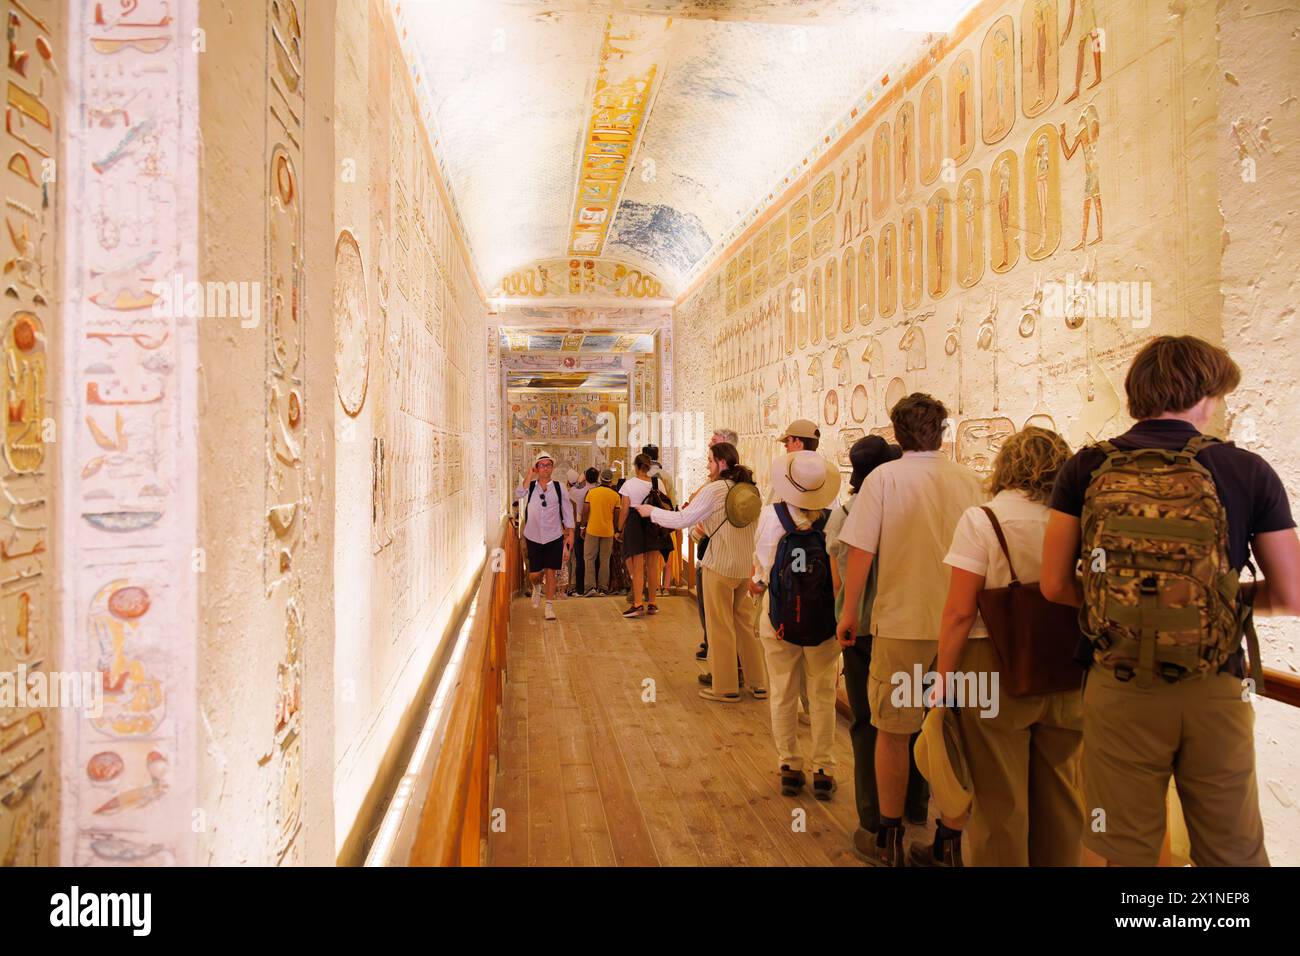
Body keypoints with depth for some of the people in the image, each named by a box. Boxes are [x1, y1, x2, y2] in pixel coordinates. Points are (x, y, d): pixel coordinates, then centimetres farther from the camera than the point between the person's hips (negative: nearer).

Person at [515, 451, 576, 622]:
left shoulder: (558, 487, 0)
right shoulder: (529, 487, -1)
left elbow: (567, 510, 6)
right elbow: (518, 495, -23)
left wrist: (570, 533, 4)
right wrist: (529, 477, -19)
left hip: (554, 537, 0)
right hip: (533, 537, 0)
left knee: (550, 572, 2)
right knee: (534, 574, 4)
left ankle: (549, 606, 14)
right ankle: (537, 587, 39)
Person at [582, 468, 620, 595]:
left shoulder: (591, 492, -1)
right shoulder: (615, 495, 0)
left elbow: (585, 511, -3)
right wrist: (617, 531, 14)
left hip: (592, 530, -1)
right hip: (608, 531, 1)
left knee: (589, 558, 5)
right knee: (605, 560, 9)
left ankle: (590, 586, -6)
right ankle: (603, 588, 9)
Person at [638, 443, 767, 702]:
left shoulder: (715, 489, -13)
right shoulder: (749, 487, 8)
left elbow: (683, 519, -11)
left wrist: (652, 511, 2)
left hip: (720, 566, -7)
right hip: (746, 566, 7)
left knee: (721, 627, 4)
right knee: (745, 624, 15)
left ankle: (725, 688, 12)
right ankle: (759, 684, 20)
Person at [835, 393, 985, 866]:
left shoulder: (884, 478, -8)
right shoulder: (970, 480, 2)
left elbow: (860, 552, -11)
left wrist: (849, 612, 0)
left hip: (901, 623, -3)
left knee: (892, 732, 9)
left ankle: (890, 840, 18)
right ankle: (951, 835, 25)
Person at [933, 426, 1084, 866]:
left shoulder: (982, 520, -13)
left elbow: (960, 612, -15)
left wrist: (943, 679, -5)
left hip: (995, 673, -4)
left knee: (999, 798, 9)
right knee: (1059, 794, 18)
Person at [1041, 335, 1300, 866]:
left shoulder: (1087, 469, -4)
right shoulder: (1249, 471, -4)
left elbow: (1054, 585, -5)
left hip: (1119, 688, 0)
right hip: (1216, 692, 0)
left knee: (1128, 853, 13)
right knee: (1233, 854, 18)